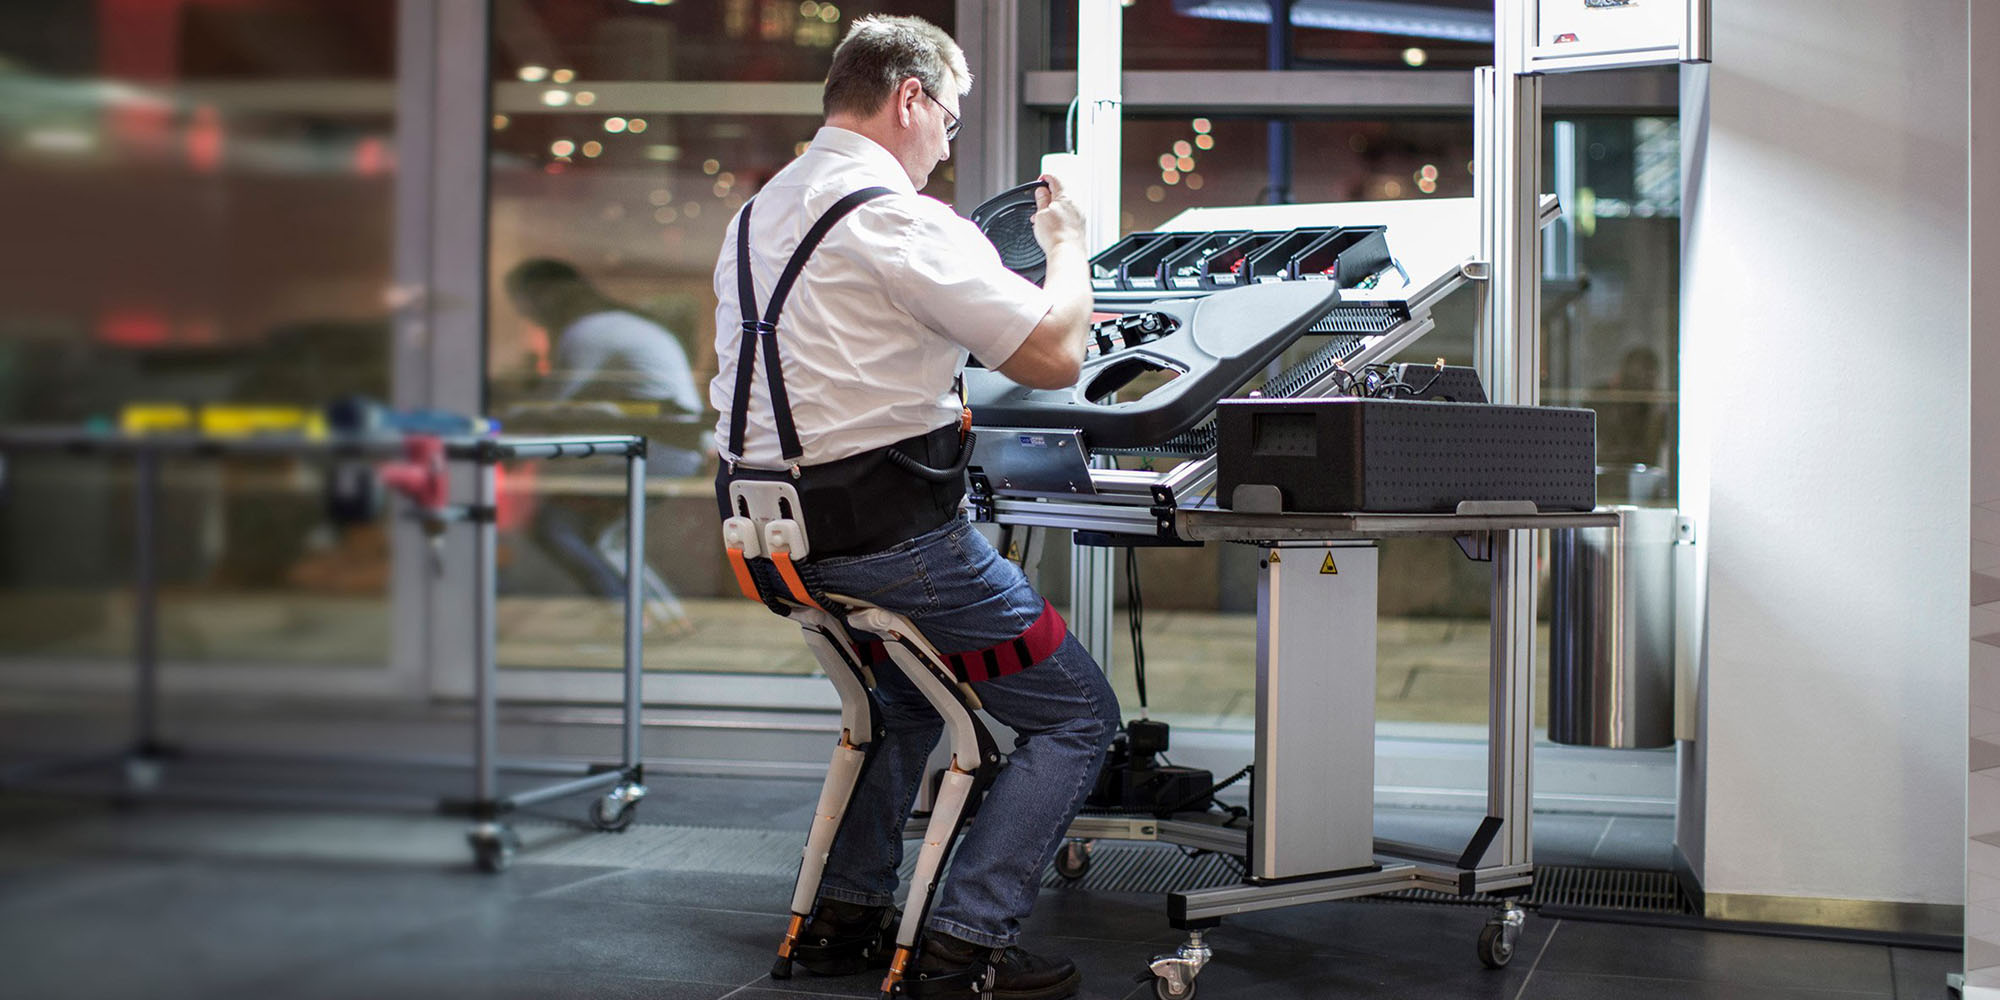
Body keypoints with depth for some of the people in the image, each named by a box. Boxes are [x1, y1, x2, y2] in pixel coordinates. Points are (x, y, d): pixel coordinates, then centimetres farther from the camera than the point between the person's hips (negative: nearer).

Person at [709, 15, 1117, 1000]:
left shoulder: (756, 214, 13)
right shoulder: (900, 218, -15)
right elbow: (1054, 355, -18)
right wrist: (1066, 244, 1)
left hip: (776, 531, 9)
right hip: (889, 532, -9)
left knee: (911, 688, 34)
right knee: (1077, 713, 4)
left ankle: (846, 900, 29)